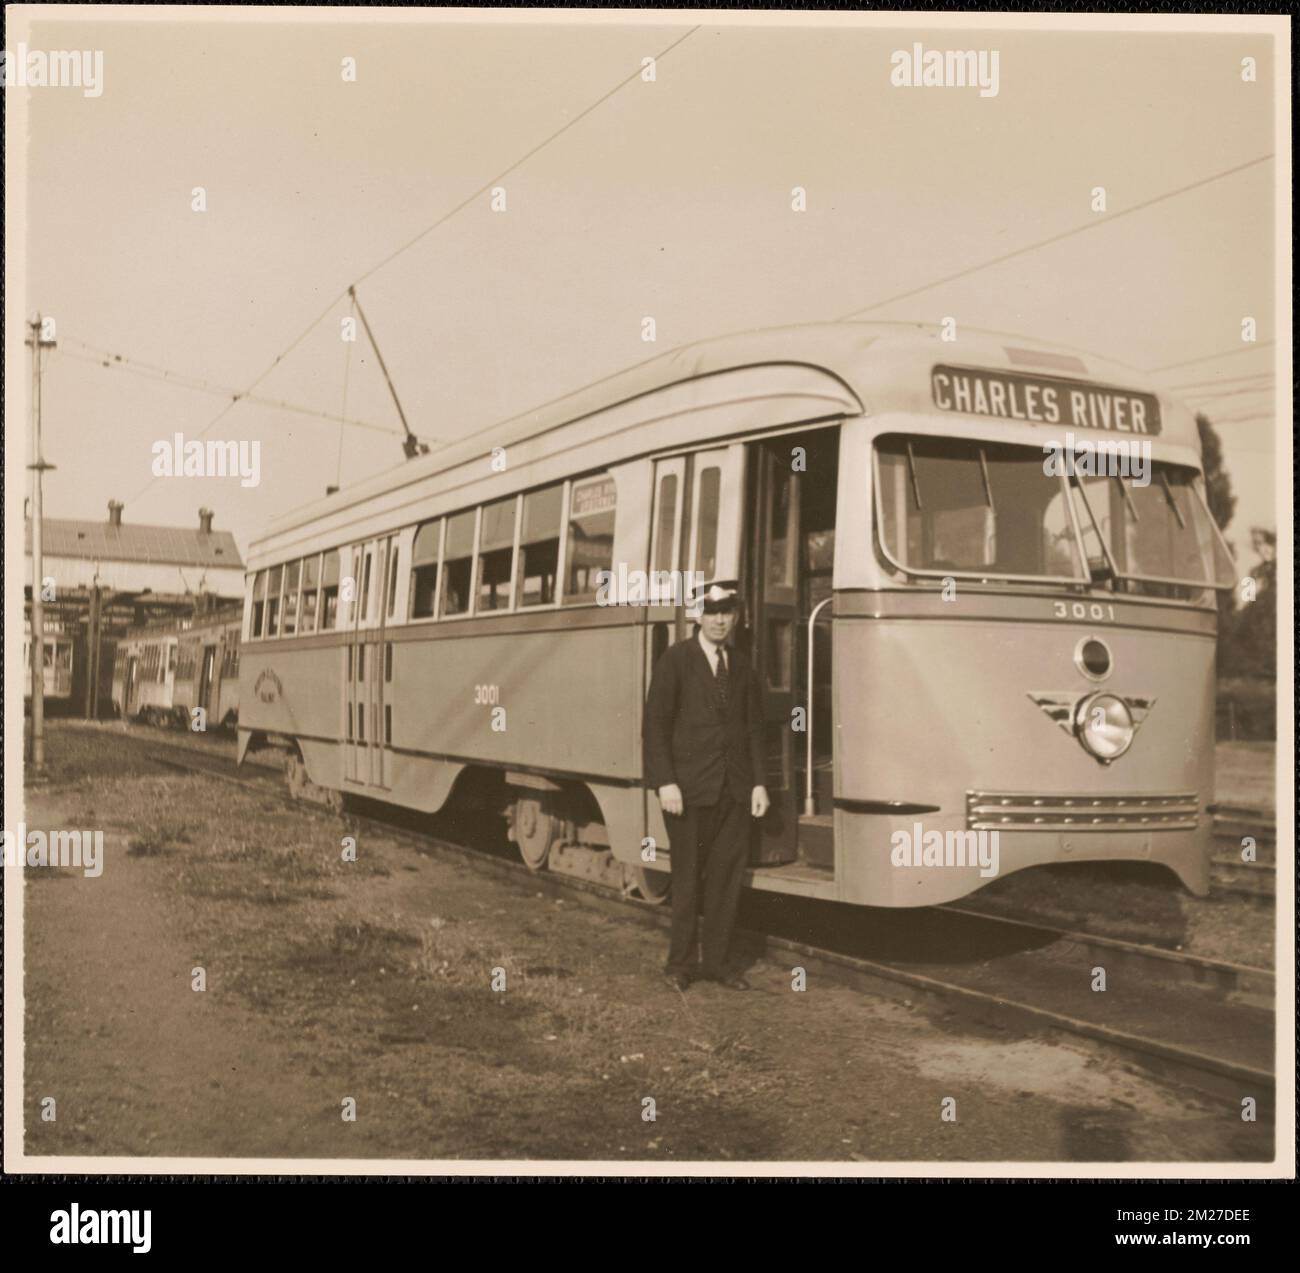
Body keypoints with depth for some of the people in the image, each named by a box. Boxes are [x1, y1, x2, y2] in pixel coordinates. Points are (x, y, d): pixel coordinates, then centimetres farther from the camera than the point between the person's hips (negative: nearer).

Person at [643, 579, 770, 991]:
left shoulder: (741, 667, 12)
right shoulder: (675, 660, -3)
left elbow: (754, 728, 13)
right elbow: (656, 723, -7)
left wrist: (758, 782, 5)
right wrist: (665, 782, -13)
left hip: (734, 790, 4)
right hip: (688, 788, -4)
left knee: (726, 876, 7)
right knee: (688, 878, 4)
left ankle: (716, 960, 17)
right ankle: (680, 962, 16)